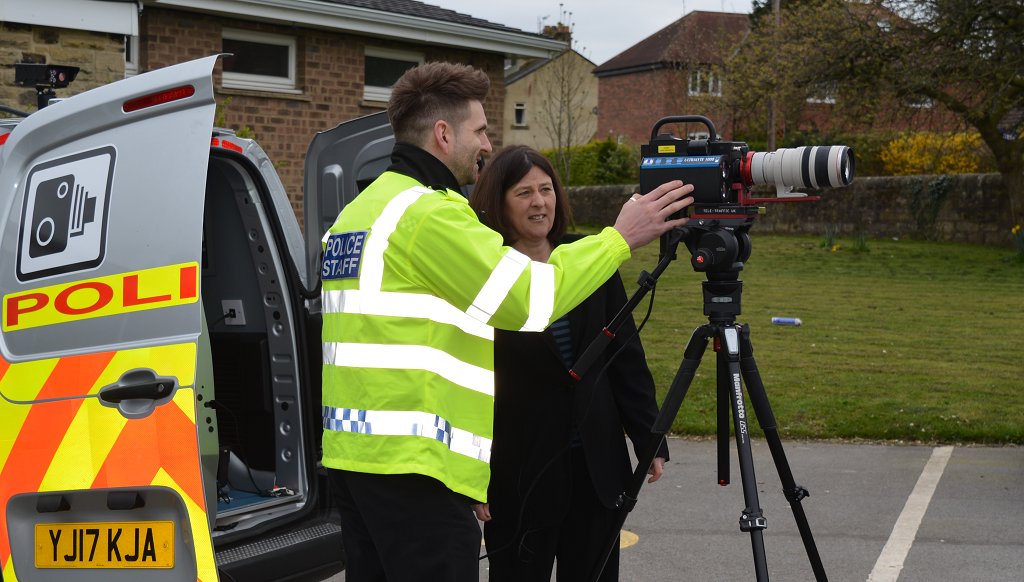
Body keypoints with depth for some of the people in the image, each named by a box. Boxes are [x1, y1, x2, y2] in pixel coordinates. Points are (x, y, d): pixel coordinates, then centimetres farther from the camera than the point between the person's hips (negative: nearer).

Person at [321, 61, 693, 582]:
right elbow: (531, 298, -15)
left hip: (350, 453, 10)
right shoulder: (429, 212, -12)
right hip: (414, 461, -10)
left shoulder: (359, 209, 20)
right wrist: (620, 237, -5)